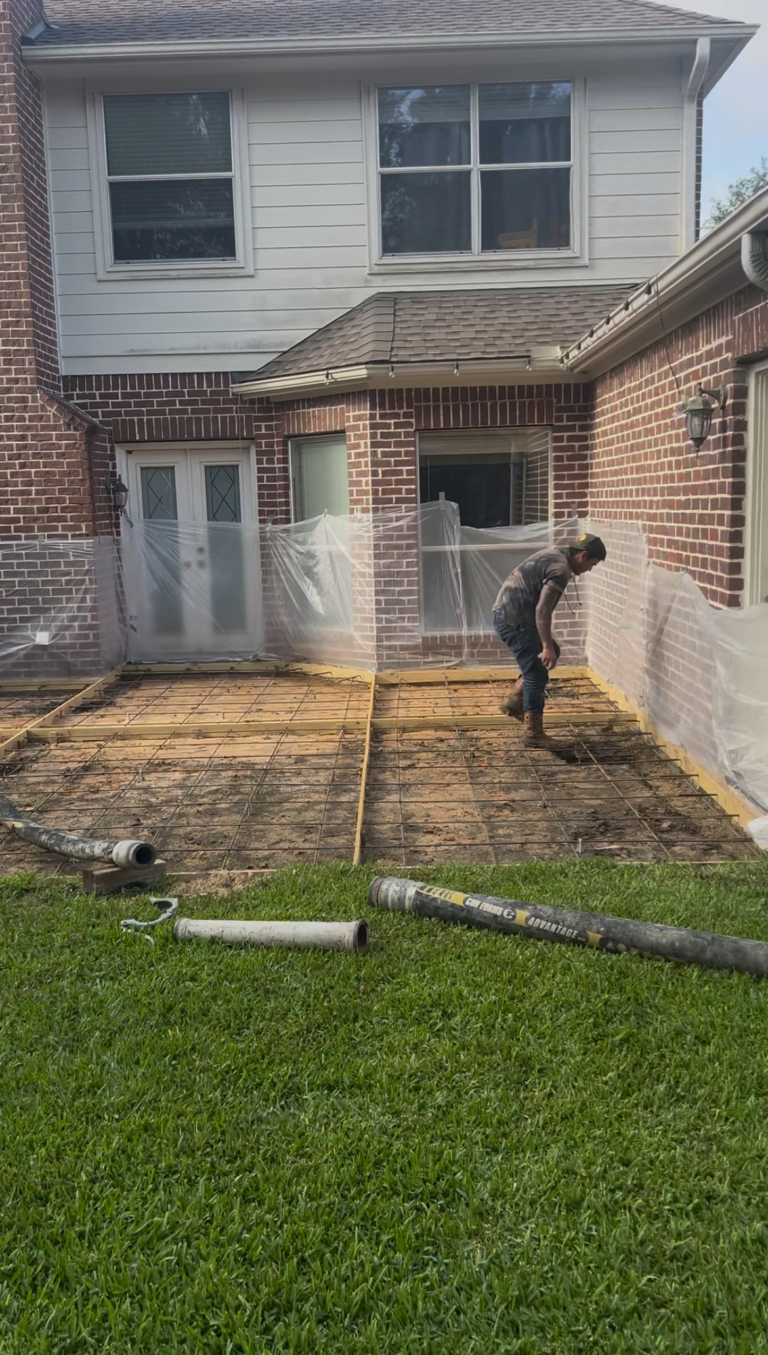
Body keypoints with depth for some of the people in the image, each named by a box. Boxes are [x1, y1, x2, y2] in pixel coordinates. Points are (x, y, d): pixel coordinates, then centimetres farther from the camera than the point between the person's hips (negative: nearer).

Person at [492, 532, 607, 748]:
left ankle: (514, 702, 22)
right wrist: (547, 646, -20)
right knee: (537, 675, -2)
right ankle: (533, 734, 5)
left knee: (553, 651, 22)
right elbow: (542, 610, -22)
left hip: (506, 615, 10)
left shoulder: (555, 555, 17)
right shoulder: (561, 568, -15)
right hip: (513, 620, -10)